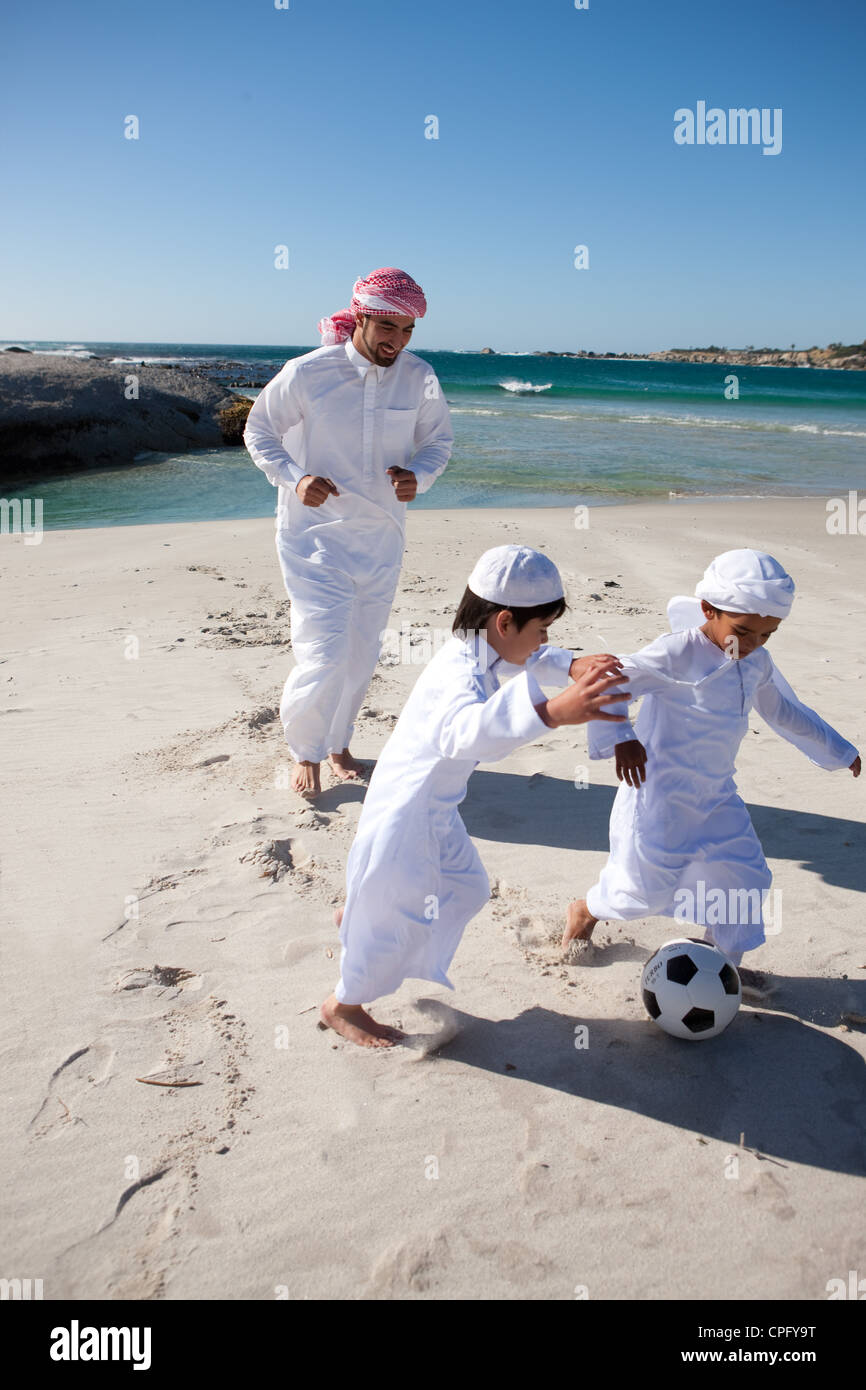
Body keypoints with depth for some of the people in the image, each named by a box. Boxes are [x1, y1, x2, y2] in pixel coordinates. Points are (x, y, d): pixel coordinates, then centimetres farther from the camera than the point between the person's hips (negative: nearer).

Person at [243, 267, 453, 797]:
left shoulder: (420, 377, -3)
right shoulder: (307, 373, -12)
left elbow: (439, 441, 11)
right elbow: (259, 433, 1)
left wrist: (418, 475, -10)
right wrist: (294, 479, -16)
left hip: (381, 539, 4)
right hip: (314, 534, -4)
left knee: (361, 654, 14)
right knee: (324, 654, -10)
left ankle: (338, 743, 37)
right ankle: (305, 752, 17)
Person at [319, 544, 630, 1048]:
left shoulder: (482, 653, -3)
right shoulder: (460, 674, -34)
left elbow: (529, 661, 17)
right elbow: (465, 730, -56)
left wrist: (573, 666, -4)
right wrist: (553, 712, -70)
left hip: (436, 810, 10)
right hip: (405, 814, -10)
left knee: (466, 890, 24)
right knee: (400, 922, 7)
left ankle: (360, 913, 47)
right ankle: (343, 1004, 33)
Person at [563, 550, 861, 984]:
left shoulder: (757, 663, 3)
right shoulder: (677, 653, -21)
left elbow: (785, 712, 20)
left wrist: (839, 750, 29)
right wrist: (619, 738, -41)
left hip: (715, 795, 7)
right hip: (659, 791, -7)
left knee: (744, 876, 9)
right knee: (645, 886, -1)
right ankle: (584, 909, 30)